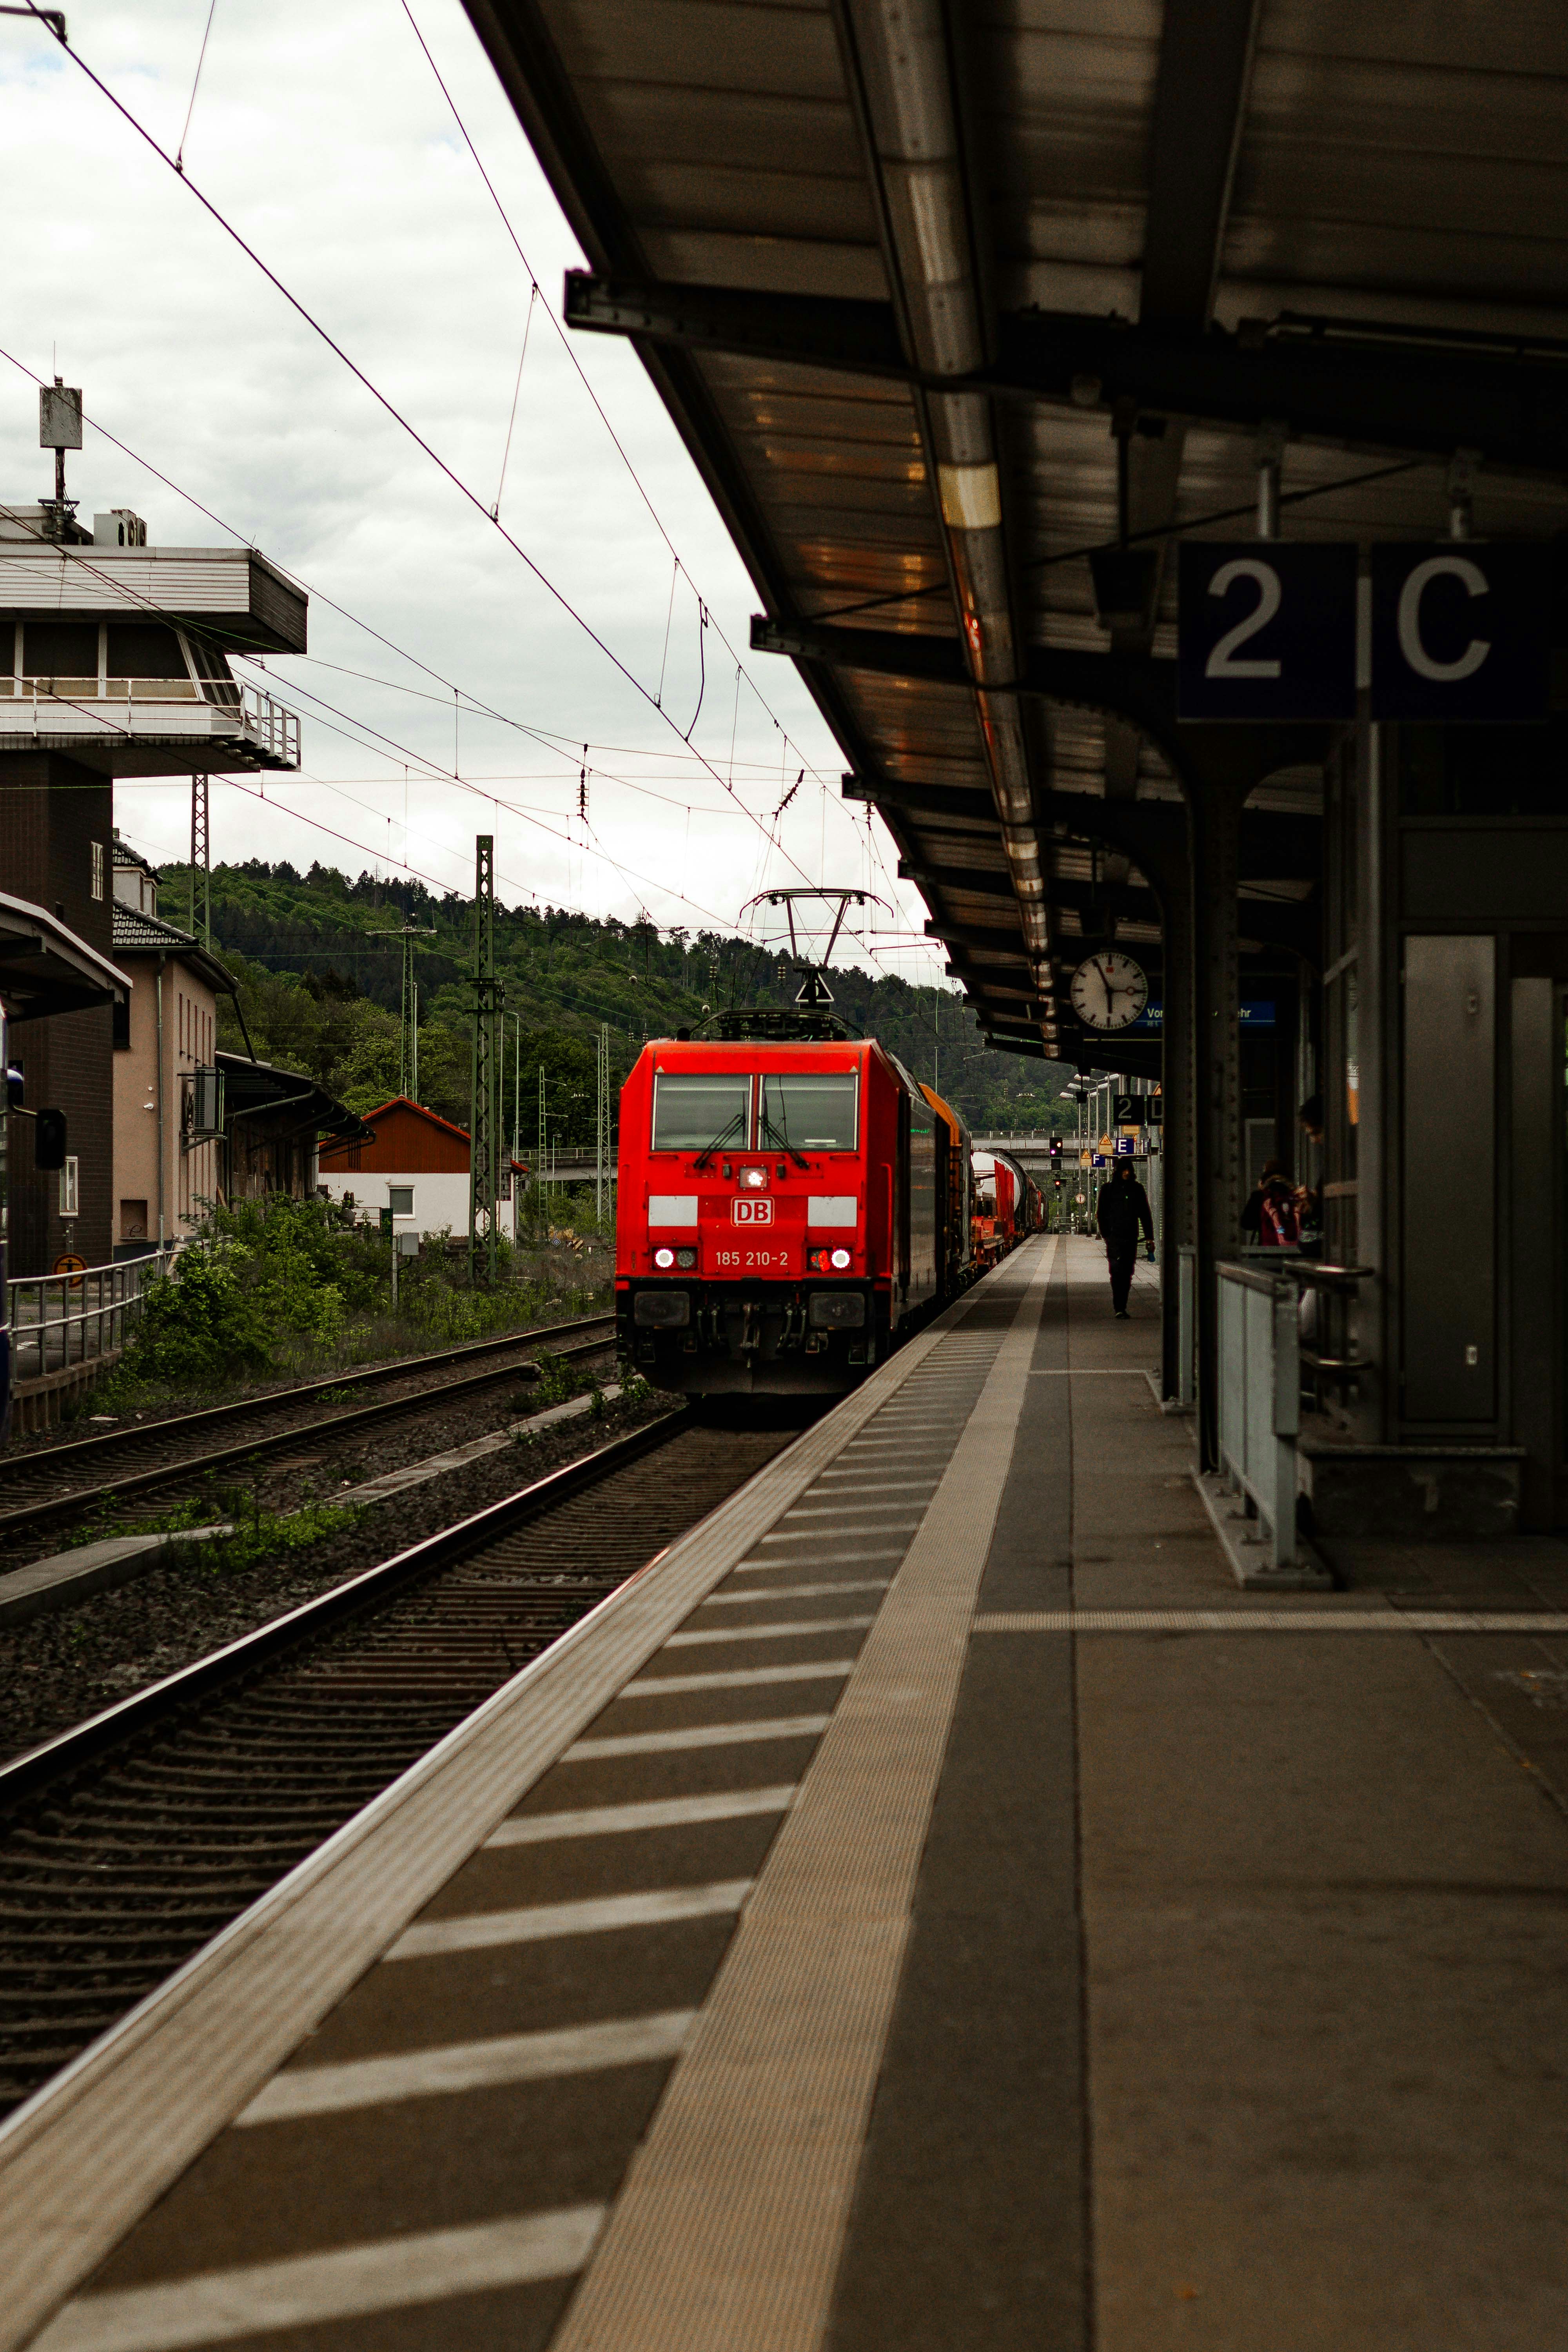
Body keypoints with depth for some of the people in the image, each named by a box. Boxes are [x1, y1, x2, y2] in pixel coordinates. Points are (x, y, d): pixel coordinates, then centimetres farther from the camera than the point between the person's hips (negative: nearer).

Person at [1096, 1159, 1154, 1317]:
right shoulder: (1108, 1190, 4)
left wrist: (1150, 1238, 8)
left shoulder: (1137, 1189, 11)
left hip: (1131, 1238, 3)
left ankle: (1122, 1308, 12)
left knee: (1127, 1274, 5)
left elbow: (1145, 1215, 14)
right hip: (1114, 1237, -3)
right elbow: (1100, 1214, 5)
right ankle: (1119, 1308, -17)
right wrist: (1106, 1235, -6)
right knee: (1117, 1271, -14)